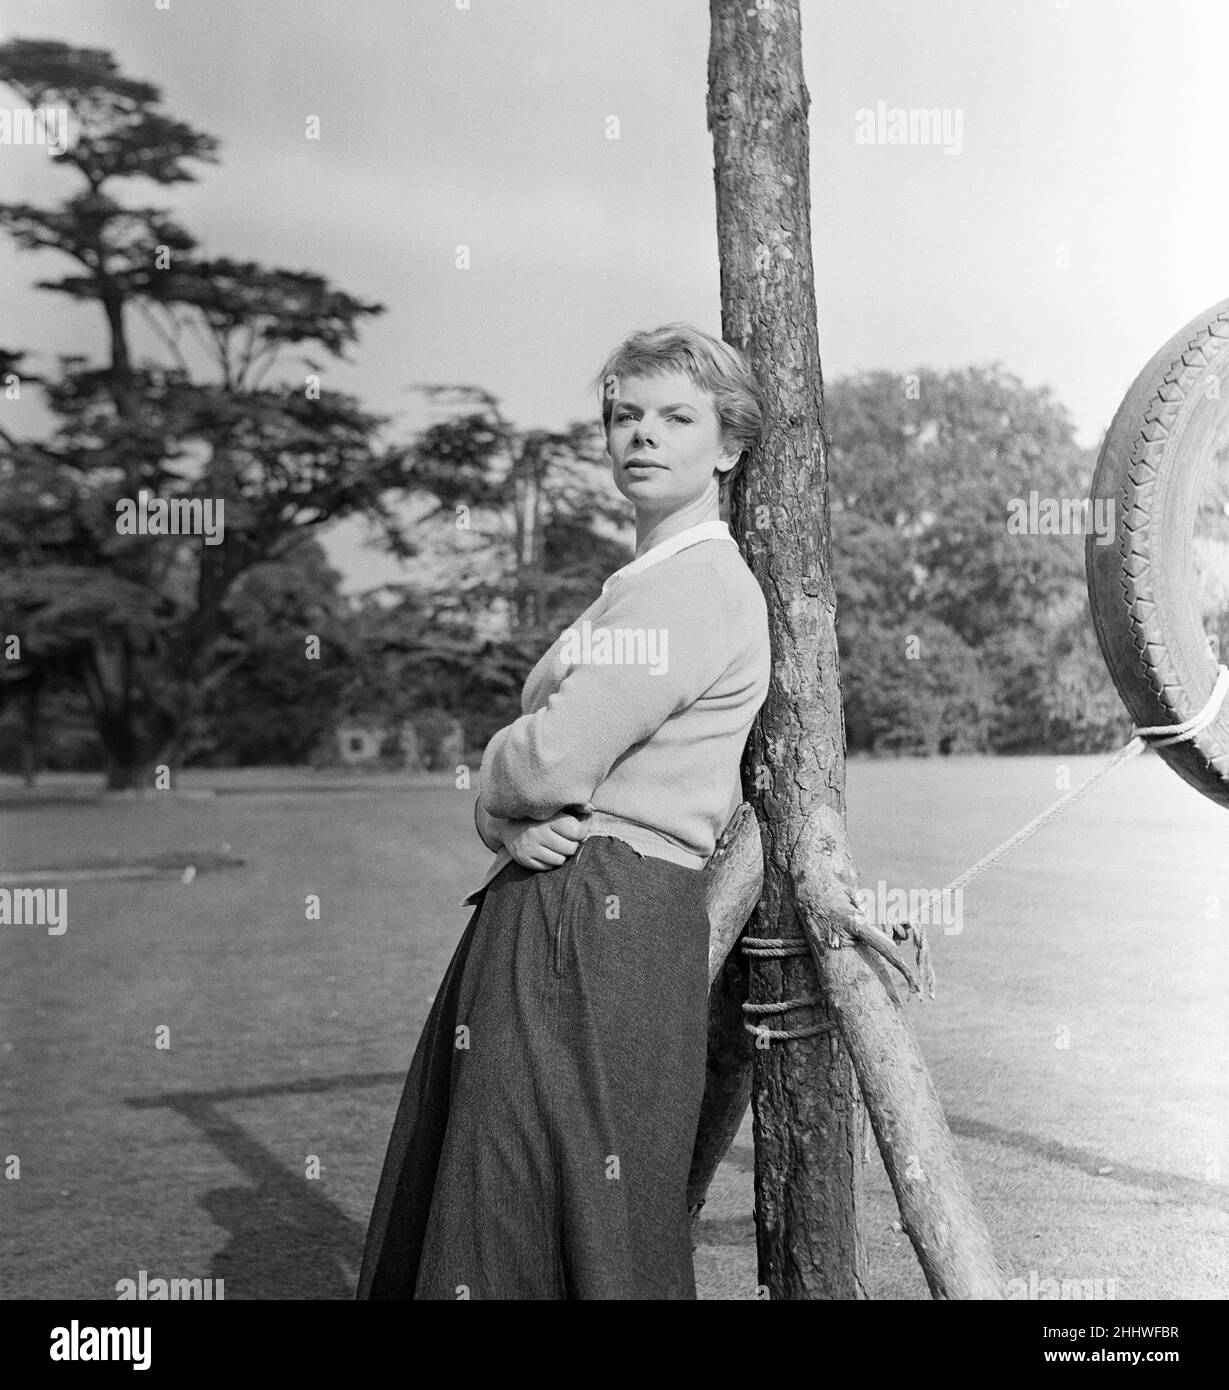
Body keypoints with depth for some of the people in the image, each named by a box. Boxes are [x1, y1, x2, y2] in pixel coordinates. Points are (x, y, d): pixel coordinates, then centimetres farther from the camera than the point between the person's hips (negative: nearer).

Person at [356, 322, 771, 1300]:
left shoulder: (699, 588, -10)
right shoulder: (638, 586, 22)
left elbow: (555, 760, -19)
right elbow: (512, 767, 18)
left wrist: (496, 783, 3)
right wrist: (511, 817, -4)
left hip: (606, 917, -10)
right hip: (537, 910, 10)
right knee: (474, 1210, 14)